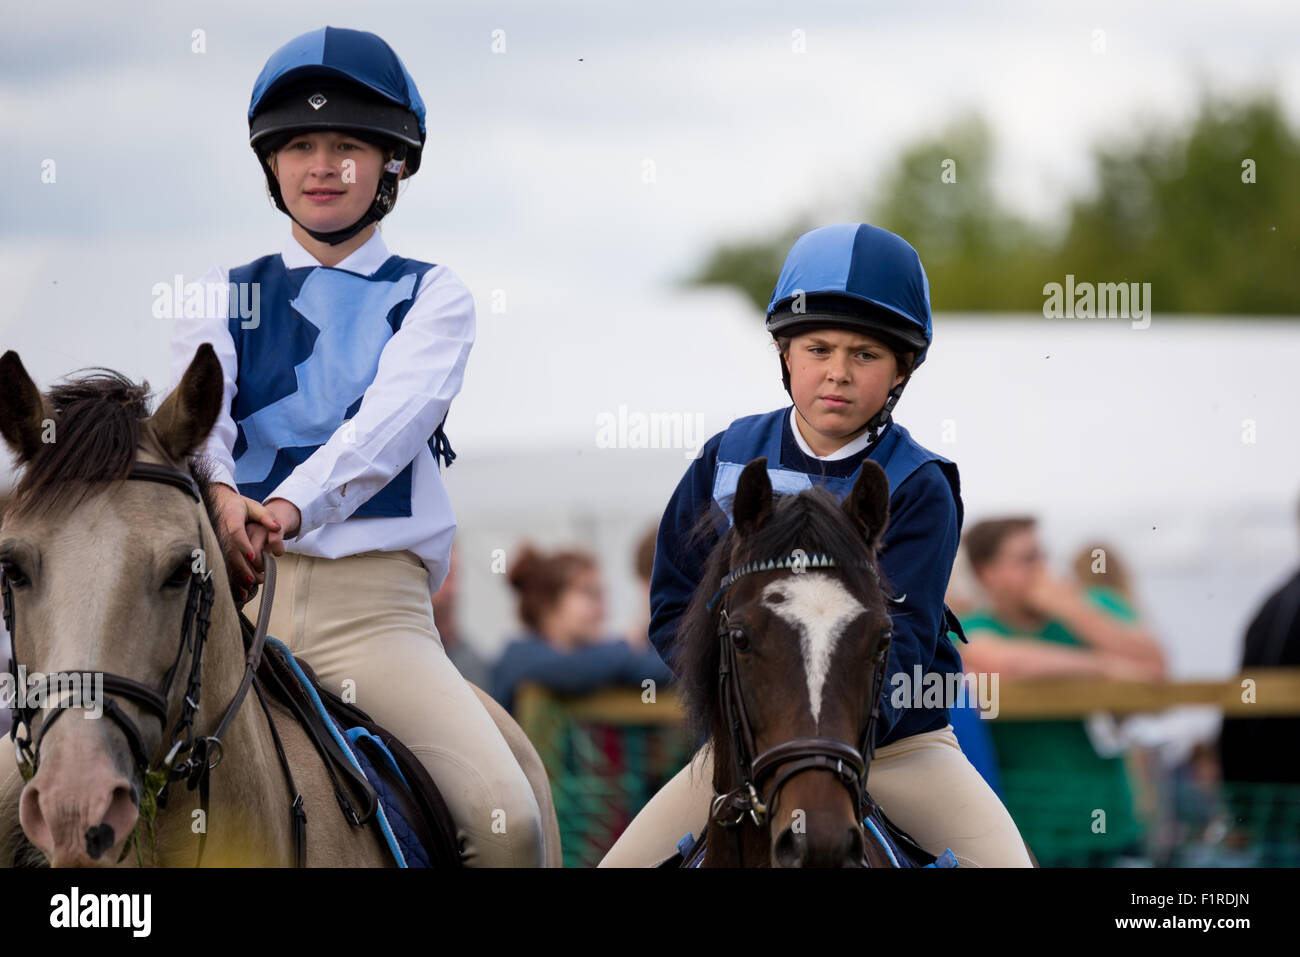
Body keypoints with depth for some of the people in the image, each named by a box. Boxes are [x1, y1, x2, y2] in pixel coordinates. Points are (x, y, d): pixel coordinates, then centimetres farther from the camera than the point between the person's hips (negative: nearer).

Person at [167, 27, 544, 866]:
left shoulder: (431, 295, 13)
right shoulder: (228, 296, 19)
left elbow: (394, 413, -7)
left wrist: (295, 504, -26)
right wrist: (215, 492, -26)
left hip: (375, 601, -2)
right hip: (232, 589, 2)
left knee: (507, 820, -22)